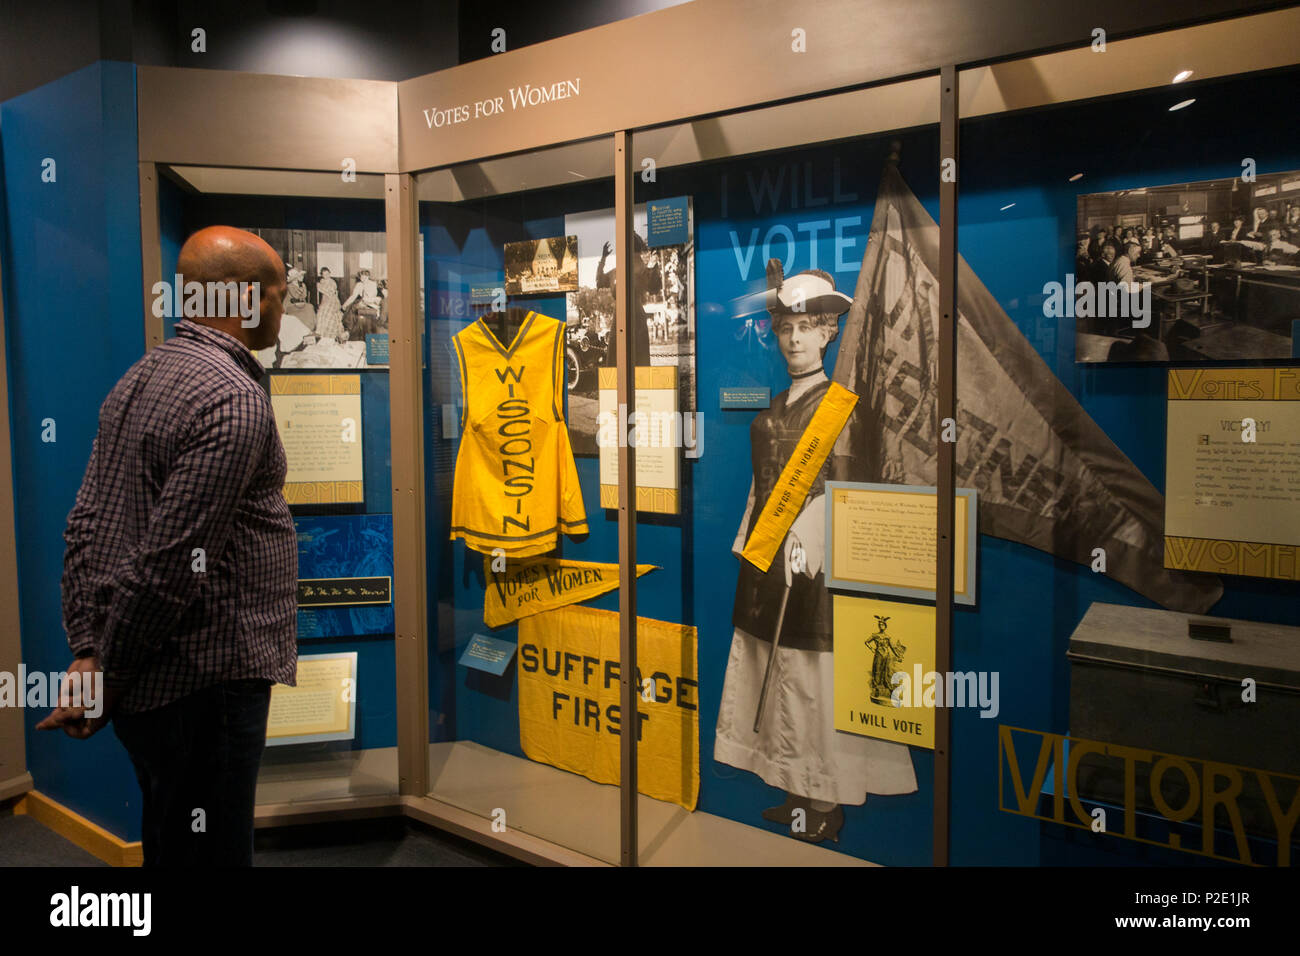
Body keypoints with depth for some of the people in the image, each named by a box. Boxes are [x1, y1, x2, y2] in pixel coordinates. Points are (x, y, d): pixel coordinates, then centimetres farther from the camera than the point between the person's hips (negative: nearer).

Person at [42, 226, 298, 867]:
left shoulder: (140, 377, 11)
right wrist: (107, 679, -11)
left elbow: (86, 526, 8)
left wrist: (87, 652, 6)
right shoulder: (234, 399, -19)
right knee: (210, 854, 6)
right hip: (206, 680, -9)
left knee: (169, 845, 24)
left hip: (146, 681, 9)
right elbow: (170, 564, -23)